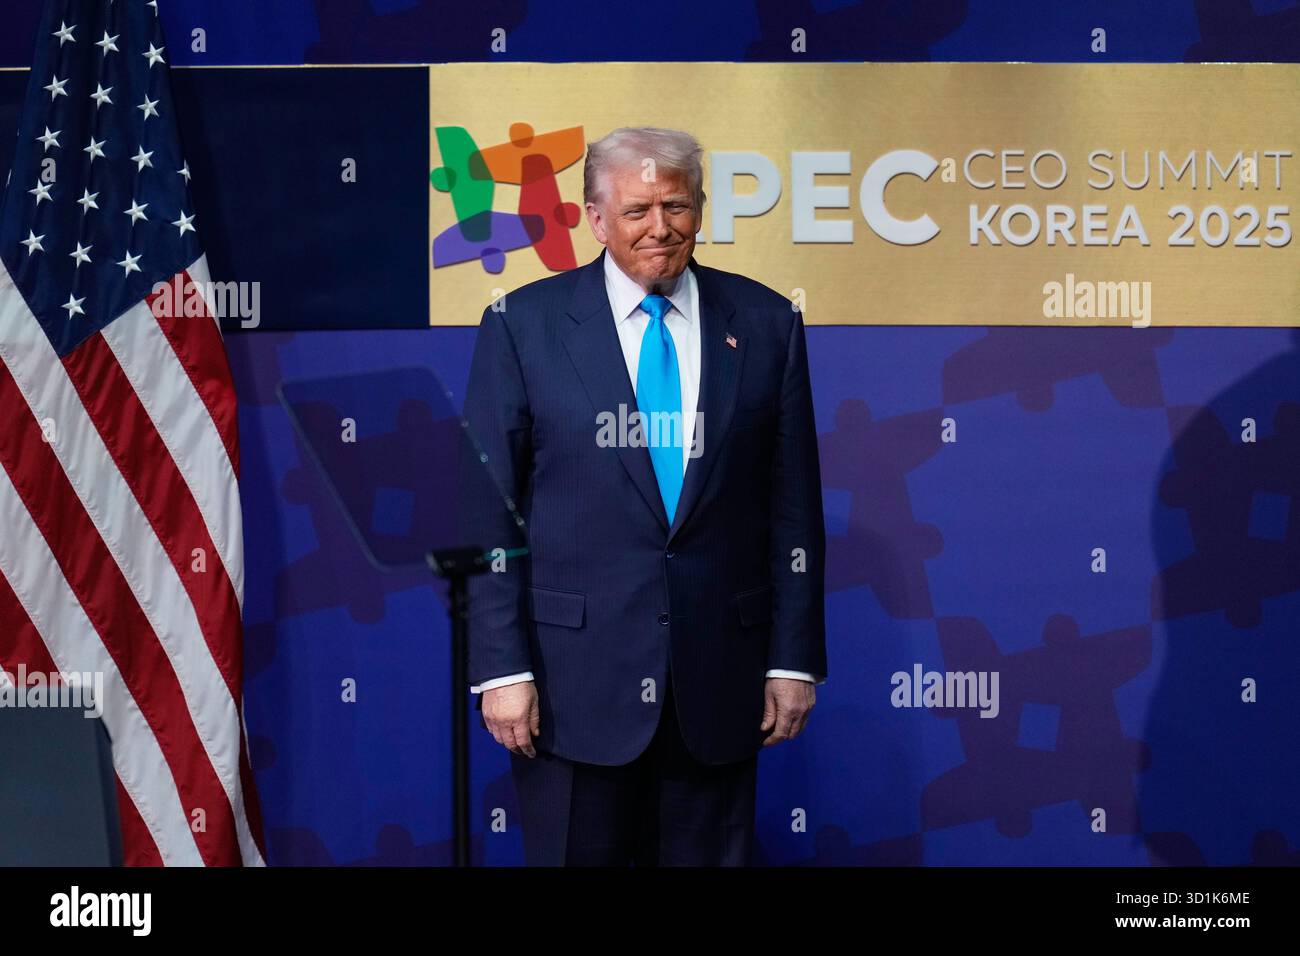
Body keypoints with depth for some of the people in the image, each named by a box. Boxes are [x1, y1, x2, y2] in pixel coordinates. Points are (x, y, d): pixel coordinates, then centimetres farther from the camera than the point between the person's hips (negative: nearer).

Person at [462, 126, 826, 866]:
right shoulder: (524, 325, -1)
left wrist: (794, 659, 3)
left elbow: (794, 507, 6)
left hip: (718, 679, 2)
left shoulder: (765, 324, 4)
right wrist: (501, 667, -7)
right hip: (576, 677, -1)